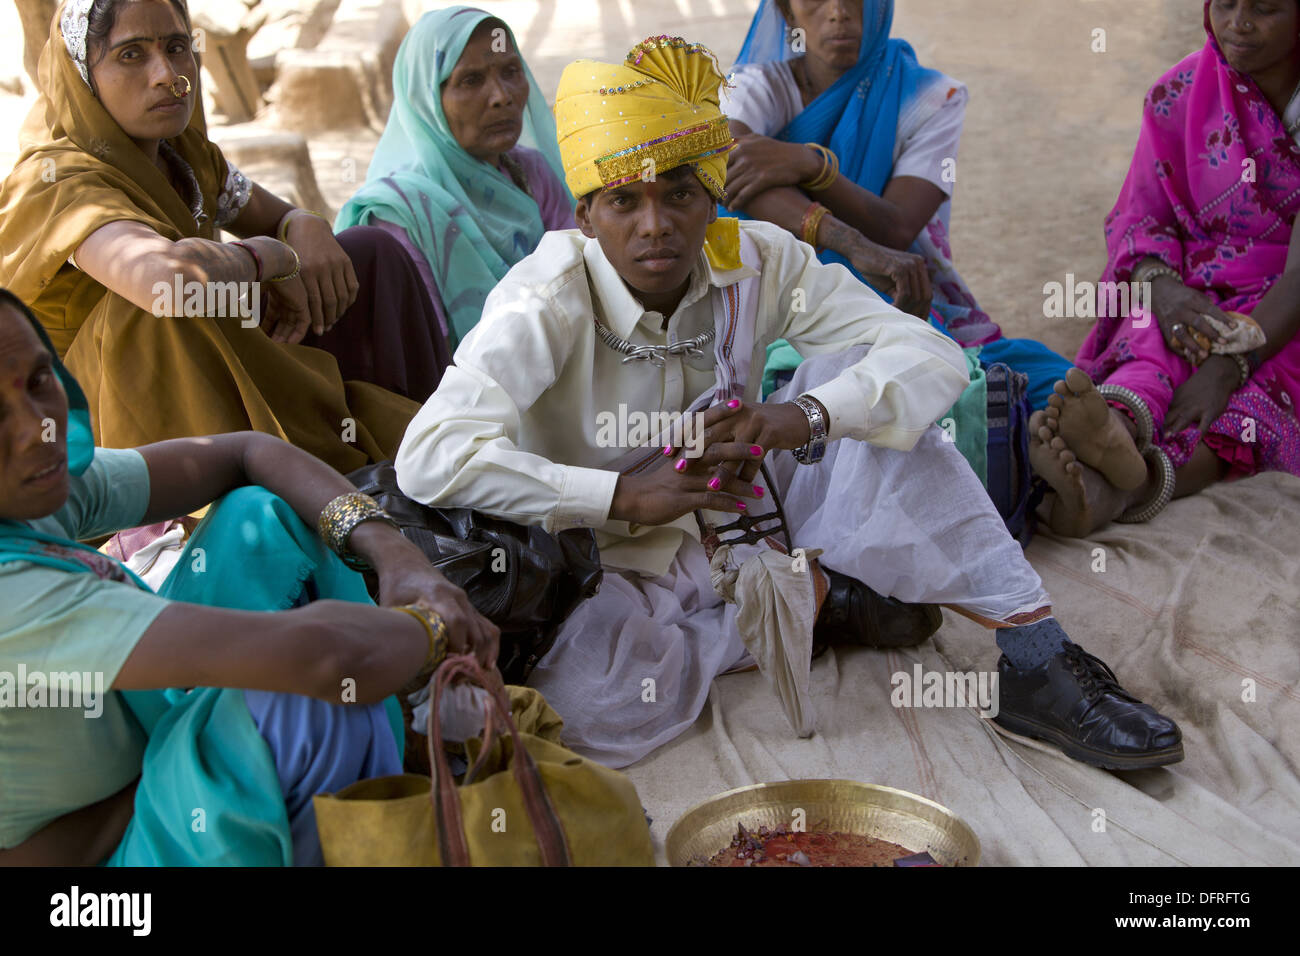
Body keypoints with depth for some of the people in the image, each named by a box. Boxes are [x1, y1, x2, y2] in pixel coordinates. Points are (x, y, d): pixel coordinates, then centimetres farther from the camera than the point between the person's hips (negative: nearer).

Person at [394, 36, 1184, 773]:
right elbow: (430, 458, -33)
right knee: (590, 704, -37)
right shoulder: (549, 303, -20)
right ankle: (802, 604, -9)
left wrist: (802, 418, -35)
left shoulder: (756, 263, -10)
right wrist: (622, 494, -34)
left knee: (856, 384, -18)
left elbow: (933, 358, -15)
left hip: (742, 521, 4)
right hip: (622, 570, -3)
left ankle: (1036, 661, -14)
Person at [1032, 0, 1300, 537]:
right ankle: (1120, 427, -65)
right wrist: (1163, 289, -22)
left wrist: (1231, 362, -33)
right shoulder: (1181, 95, 2)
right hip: (1198, 296, 2)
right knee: (1155, 338, -33)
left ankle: (1124, 484, -60)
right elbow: (1137, 219, 2)